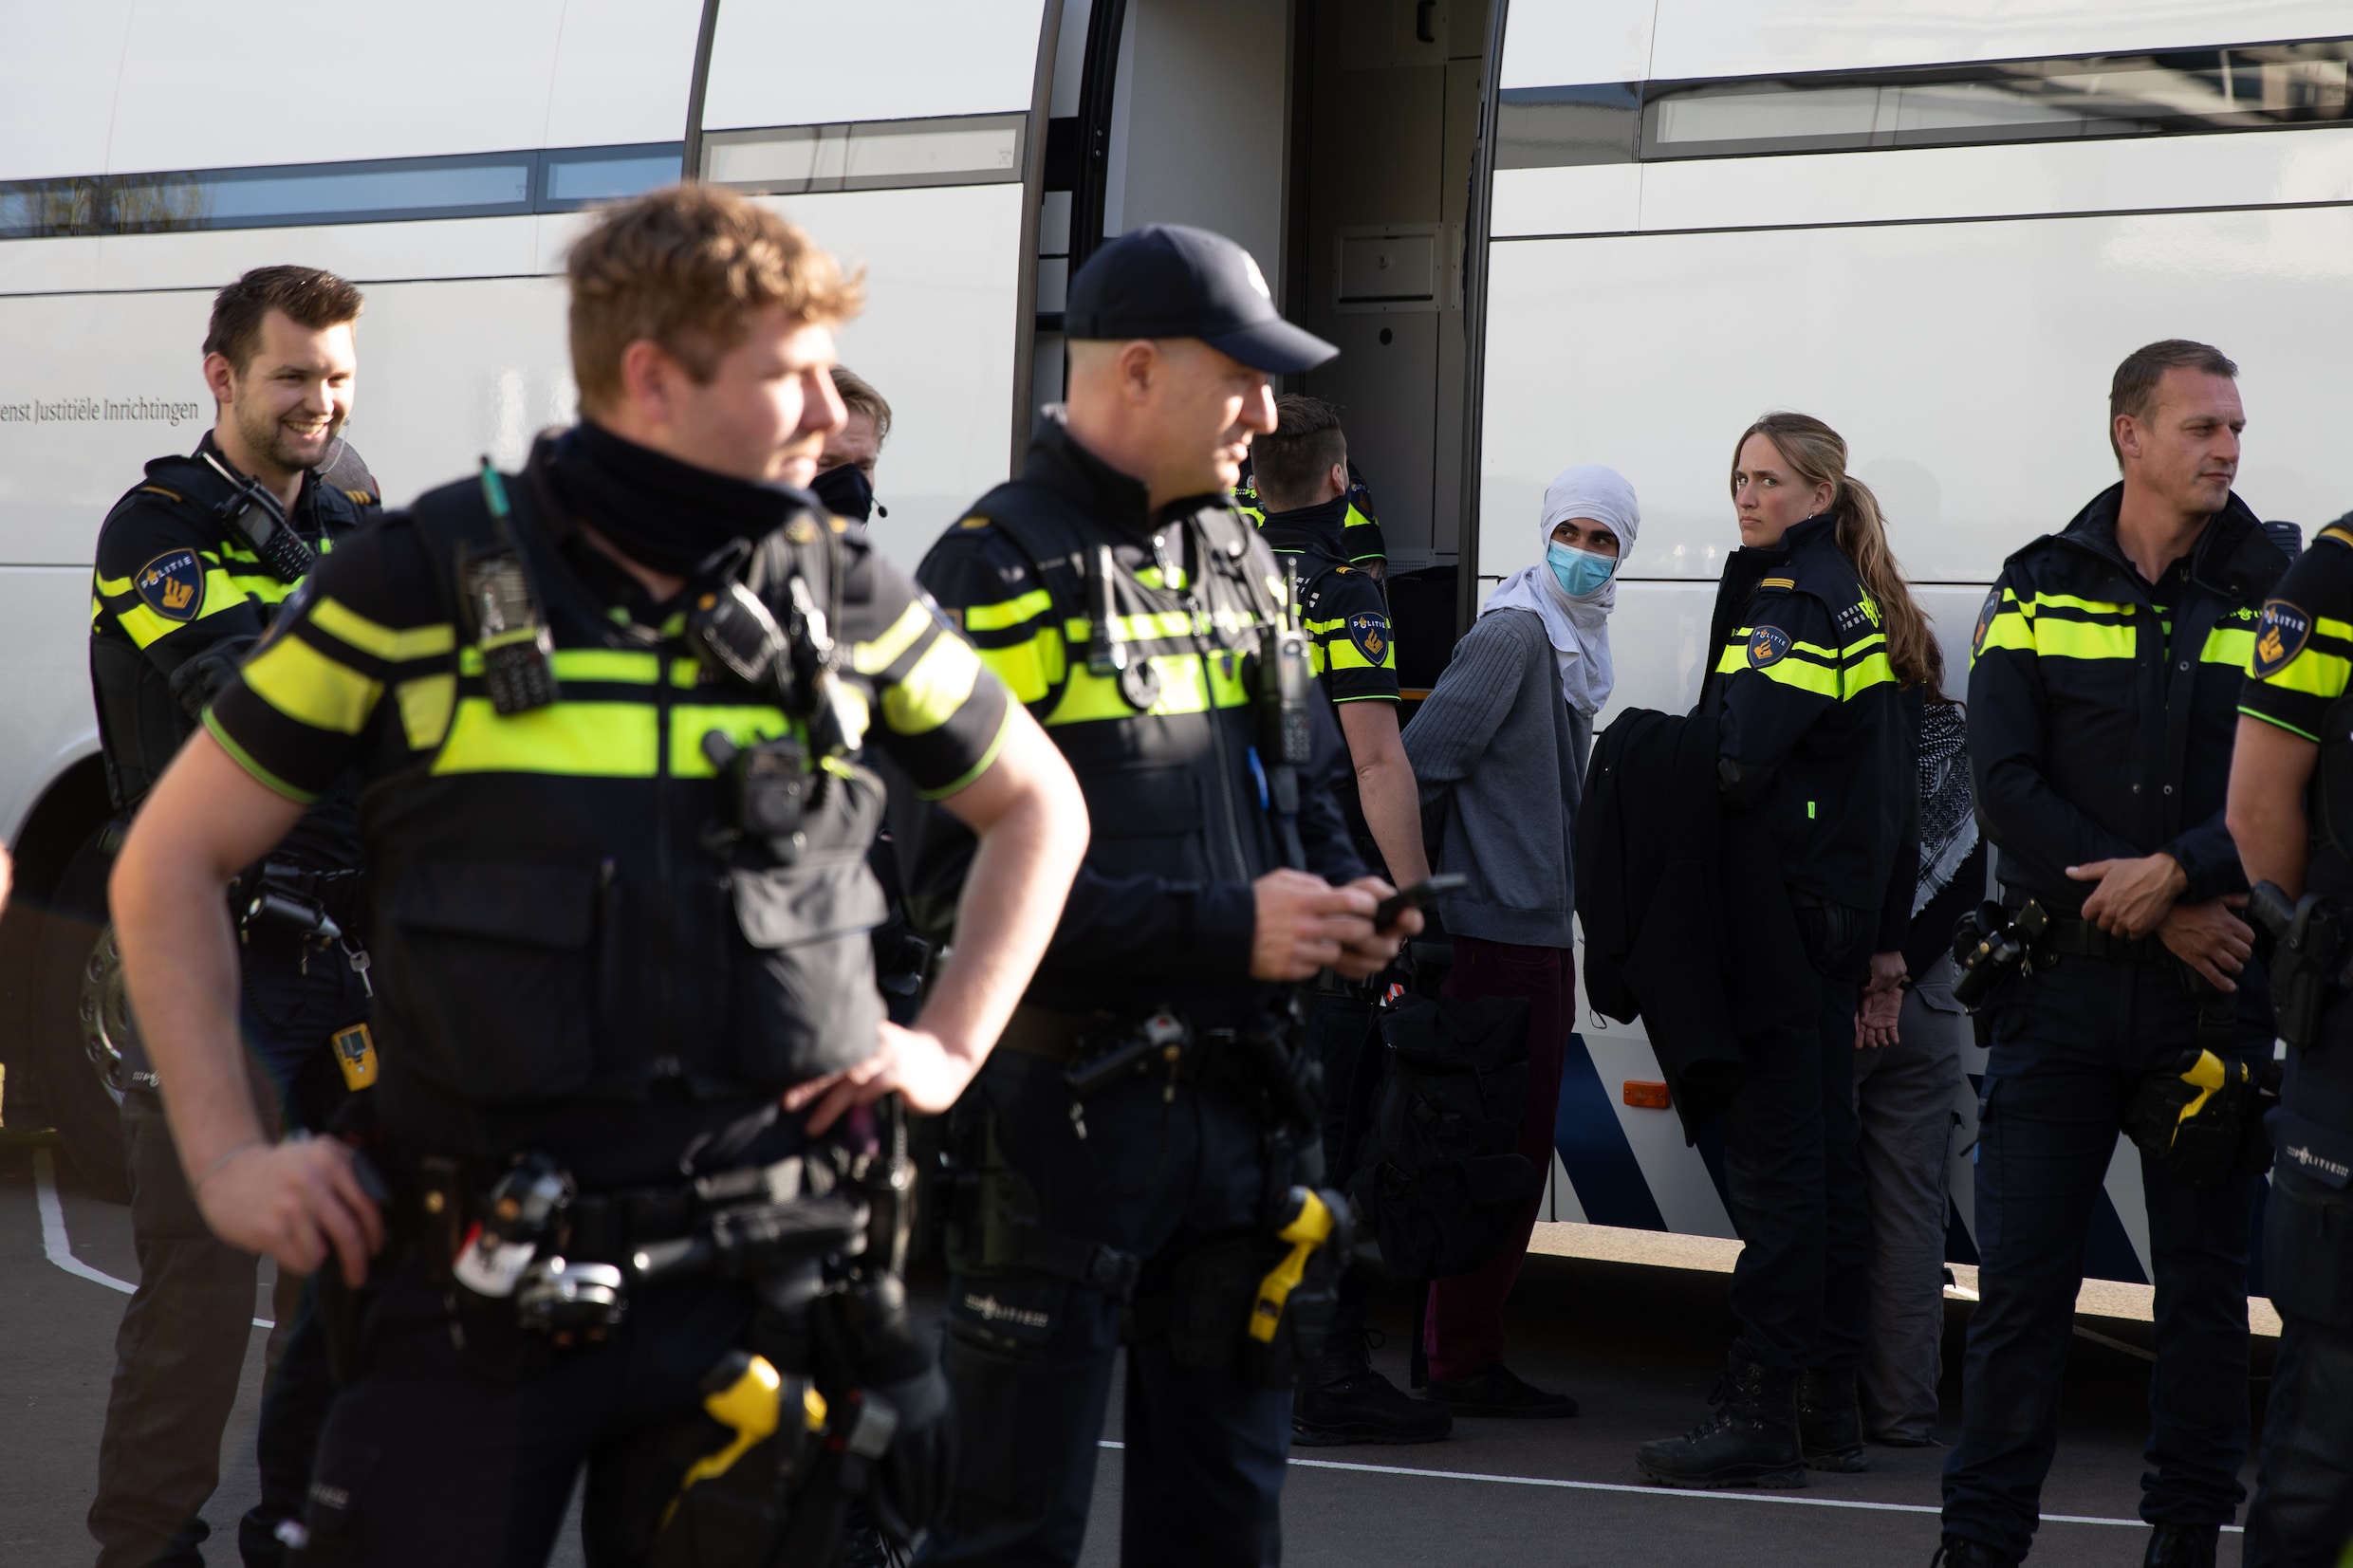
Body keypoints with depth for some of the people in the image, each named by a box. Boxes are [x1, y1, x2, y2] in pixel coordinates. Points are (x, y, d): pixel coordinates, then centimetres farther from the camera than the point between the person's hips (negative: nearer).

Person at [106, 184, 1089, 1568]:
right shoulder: (426, 585, -2)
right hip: (477, 1293, -2)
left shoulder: (841, 596, 6)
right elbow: (173, 862, 5)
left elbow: (1038, 805, 22)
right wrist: (228, 1157, -2)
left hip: (759, 1282, 2)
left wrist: (951, 1048, 9)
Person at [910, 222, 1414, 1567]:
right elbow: (964, 874, -20)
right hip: (1062, 1104, -7)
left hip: (1236, 1094, 8)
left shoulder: (1242, 561, 13)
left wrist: (1339, 898, 3)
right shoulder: (1000, 573, -12)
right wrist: (1222, 930, -21)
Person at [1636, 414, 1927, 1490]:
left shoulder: (1792, 601, -12)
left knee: (1773, 1160, -9)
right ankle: (1828, 1405, 18)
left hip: (1779, 908, -10)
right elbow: (1895, 800, 21)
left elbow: (1737, 763, -23)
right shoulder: (1862, 609, 18)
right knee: (1825, 1155, 12)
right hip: (1842, 915, 10)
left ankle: (1763, 1414, -9)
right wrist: (1885, 942, 23)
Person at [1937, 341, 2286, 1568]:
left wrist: (2178, 873, -17)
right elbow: (2004, 785, -3)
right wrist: (2153, 916, -10)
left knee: (2206, 1275, 7)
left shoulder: (2276, 594, 4)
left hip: (2214, 993, 0)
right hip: (2061, 989, 0)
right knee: (2022, 1275, 0)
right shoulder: (2041, 589, 5)